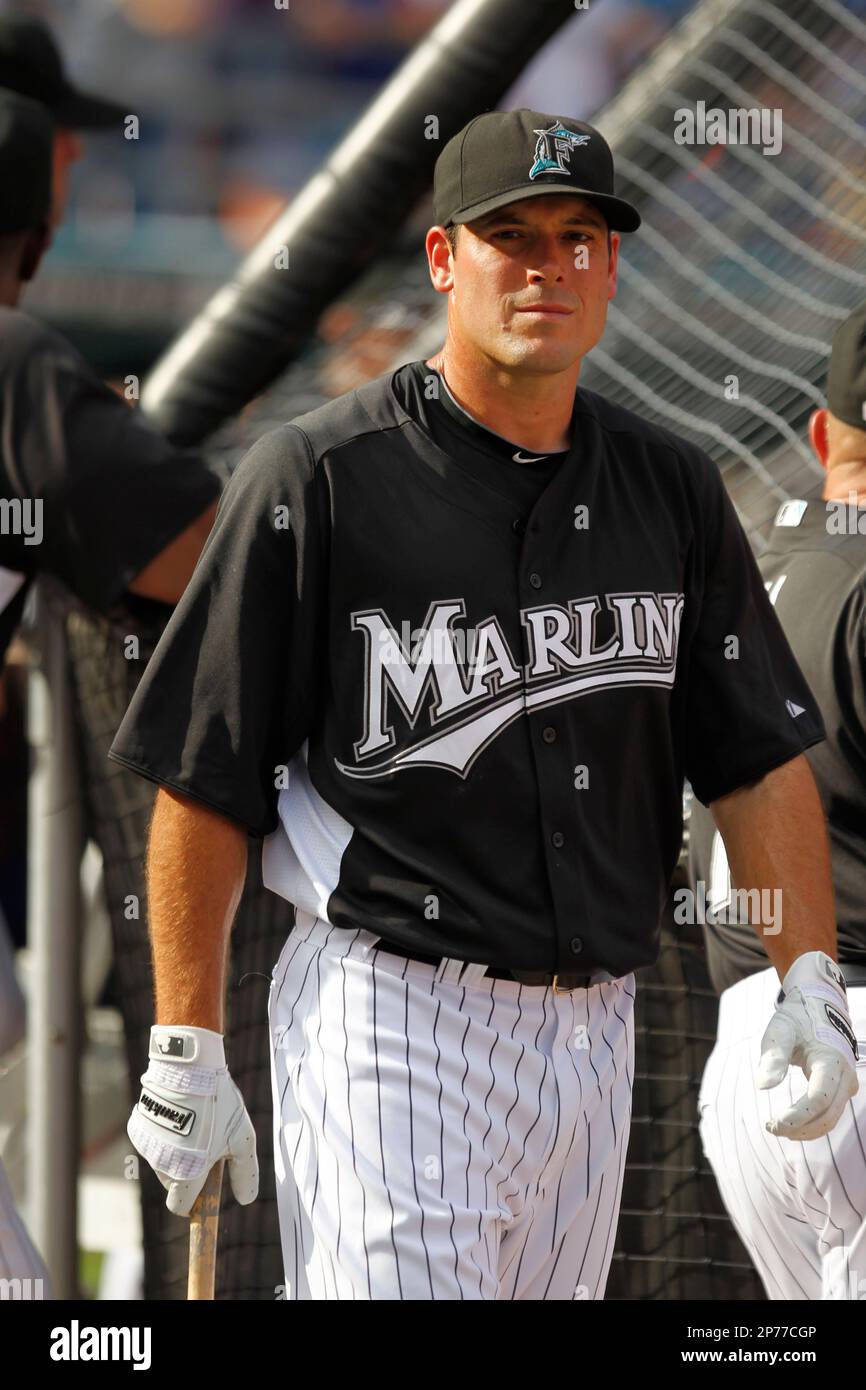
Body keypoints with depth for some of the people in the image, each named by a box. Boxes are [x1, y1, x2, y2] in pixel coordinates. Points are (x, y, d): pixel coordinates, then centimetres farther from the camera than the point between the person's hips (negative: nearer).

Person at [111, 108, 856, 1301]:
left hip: (595, 1025, 6)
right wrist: (186, 1055, -8)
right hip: (389, 1016, -6)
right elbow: (205, 779, -5)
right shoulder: (318, 477, -6)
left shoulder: (670, 489, 10)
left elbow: (760, 757, 12)